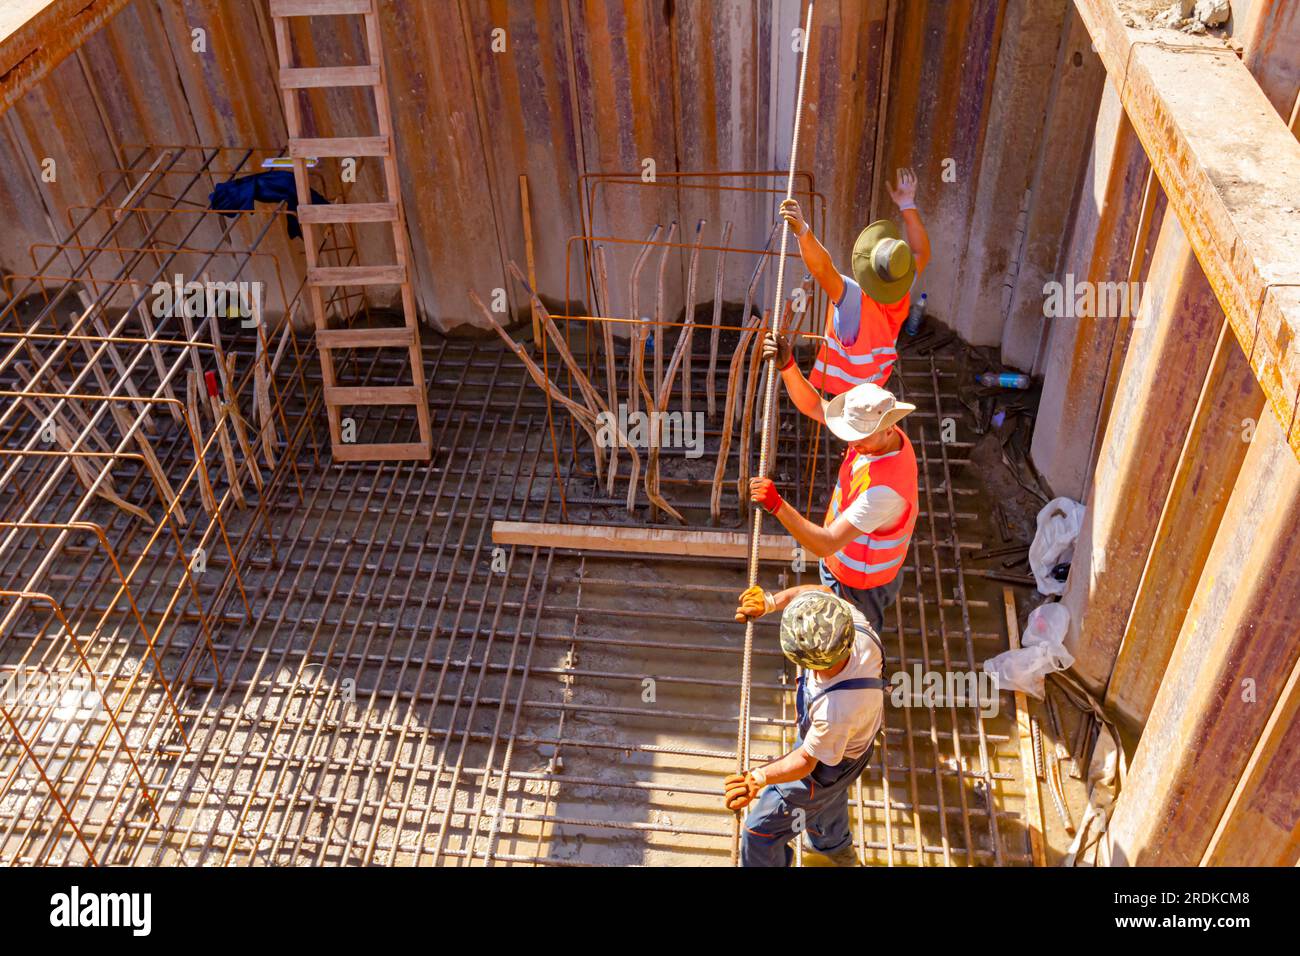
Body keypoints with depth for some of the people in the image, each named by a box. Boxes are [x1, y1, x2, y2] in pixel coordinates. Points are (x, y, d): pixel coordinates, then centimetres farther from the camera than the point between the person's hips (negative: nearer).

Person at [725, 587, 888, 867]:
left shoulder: (835, 710, -49)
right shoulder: (852, 620, -36)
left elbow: (807, 759, -29)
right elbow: (820, 591, -13)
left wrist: (758, 778, -40)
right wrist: (770, 601, -24)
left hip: (826, 766, -7)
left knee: (761, 832, 15)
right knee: (828, 797, 39)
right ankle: (838, 849, 70)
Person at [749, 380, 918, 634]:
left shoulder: (885, 488, -45)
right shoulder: (875, 431, -18)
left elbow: (827, 544, -46)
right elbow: (815, 406, -7)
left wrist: (777, 505, -57)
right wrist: (788, 366, -22)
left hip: (860, 581, -9)